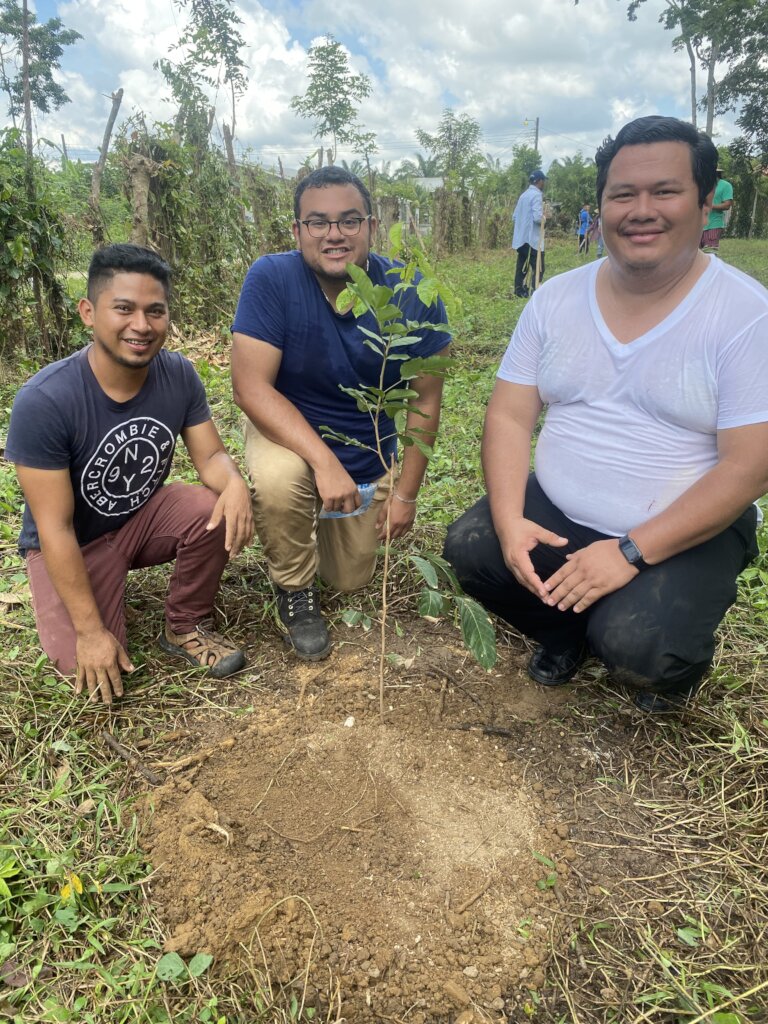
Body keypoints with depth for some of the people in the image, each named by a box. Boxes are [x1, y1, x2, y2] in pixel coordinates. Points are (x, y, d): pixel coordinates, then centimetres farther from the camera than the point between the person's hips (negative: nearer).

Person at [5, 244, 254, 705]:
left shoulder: (179, 375, -16)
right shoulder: (44, 400, -29)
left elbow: (211, 455, -10)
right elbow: (55, 529, -25)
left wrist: (236, 483, -37)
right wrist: (89, 630, -23)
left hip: (145, 516, 4)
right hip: (73, 543, -3)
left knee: (214, 509, -27)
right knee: (92, 666, -18)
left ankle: (187, 628, -1)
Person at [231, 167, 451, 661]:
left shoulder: (412, 295, -20)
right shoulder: (271, 279, -24)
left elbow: (425, 402, -12)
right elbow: (251, 385, -29)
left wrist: (406, 495, -10)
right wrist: (324, 460, -40)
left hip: (370, 451, 2)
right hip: (288, 430, -2)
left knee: (352, 581, 11)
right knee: (278, 477, -39)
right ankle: (295, 589, -6)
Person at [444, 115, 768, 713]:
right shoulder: (556, 299, 1)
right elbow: (510, 417, -2)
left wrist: (632, 552, -24)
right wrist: (510, 521, -18)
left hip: (686, 533, -4)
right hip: (553, 513, 5)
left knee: (635, 647, -27)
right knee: (469, 547, -16)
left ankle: (674, 662, 14)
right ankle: (565, 632, 15)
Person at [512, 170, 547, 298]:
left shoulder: (524, 195, 14)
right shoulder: (536, 195, -12)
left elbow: (514, 217, 17)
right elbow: (538, 217, -22)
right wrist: (544, 218, -2)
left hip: (521, 238, 8)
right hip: (532, 238, -8)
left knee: (522, 266, 12)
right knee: (538, 268, -5)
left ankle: (520, 291, 14)